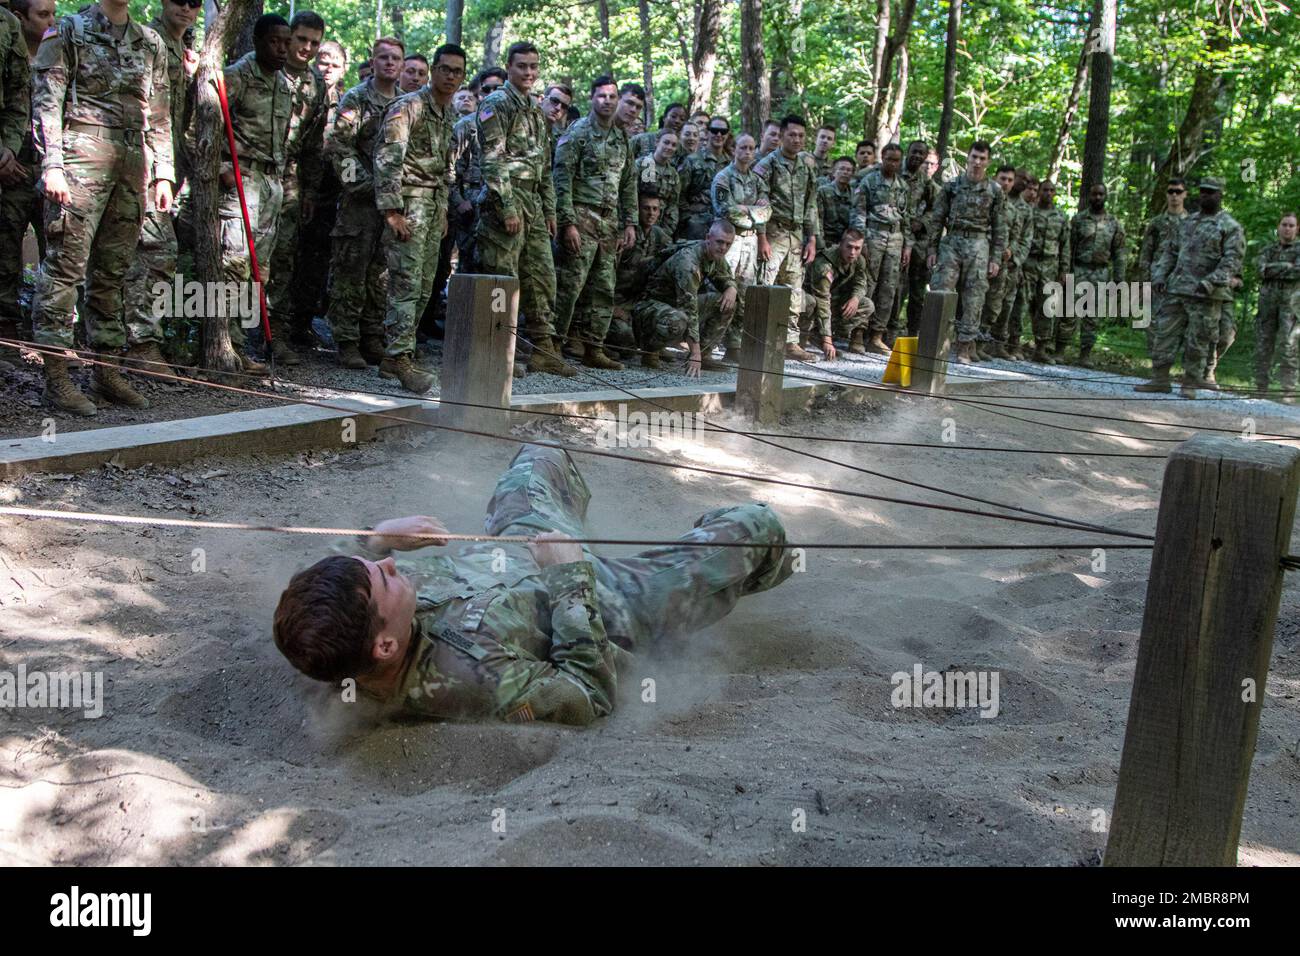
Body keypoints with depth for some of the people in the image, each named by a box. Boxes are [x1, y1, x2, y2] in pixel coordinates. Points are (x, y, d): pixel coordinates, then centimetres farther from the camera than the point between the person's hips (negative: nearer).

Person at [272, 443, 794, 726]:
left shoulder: (346, 624, -30)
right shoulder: (475, 677, -48)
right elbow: (593, 695, -31)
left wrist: (371, 542, -16)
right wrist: (571, 577, -31)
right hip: (608, 604, -6)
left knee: (542, 456, 30)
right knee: (755, 525, 9)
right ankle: (754, 570, 50)